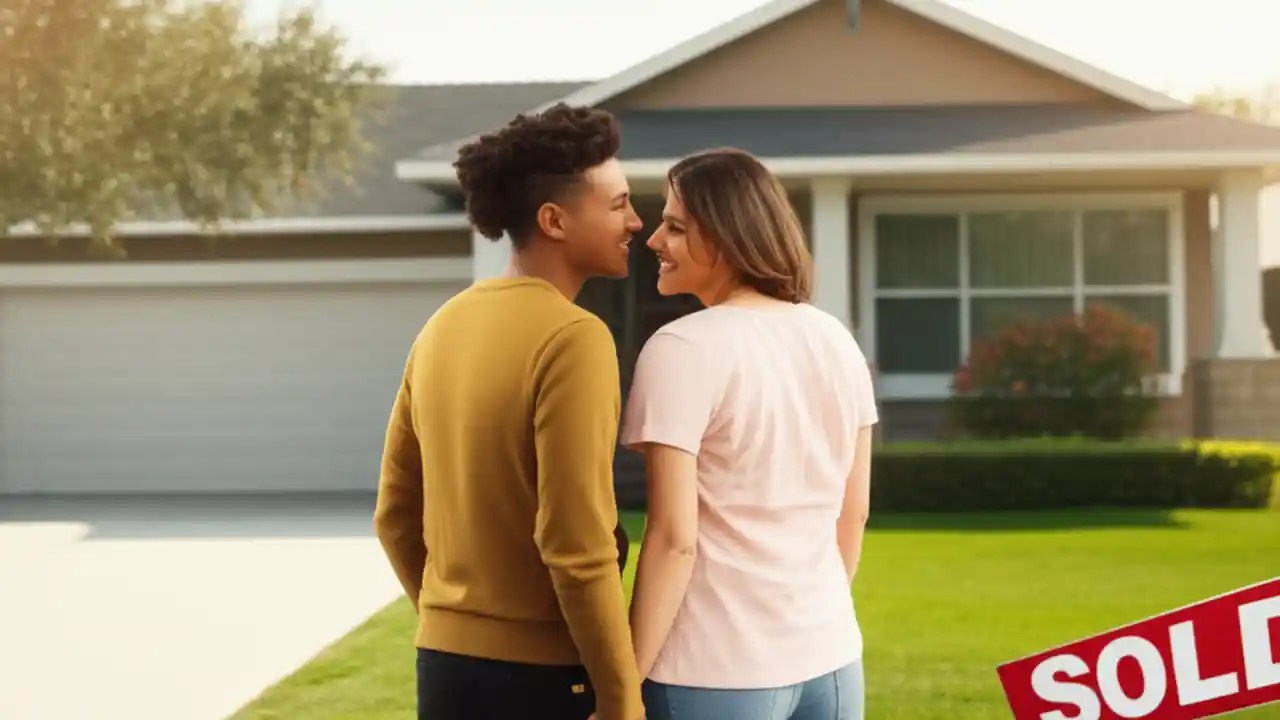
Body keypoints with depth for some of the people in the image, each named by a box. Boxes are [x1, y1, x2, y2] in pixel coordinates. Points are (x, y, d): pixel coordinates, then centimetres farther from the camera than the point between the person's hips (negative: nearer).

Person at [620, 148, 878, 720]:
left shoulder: (683, 349, -13)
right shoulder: (835, 340, 6)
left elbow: (674, 539, -17)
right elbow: (854, 512, 13)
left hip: (717, 672, -6)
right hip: (831, 660, 6)